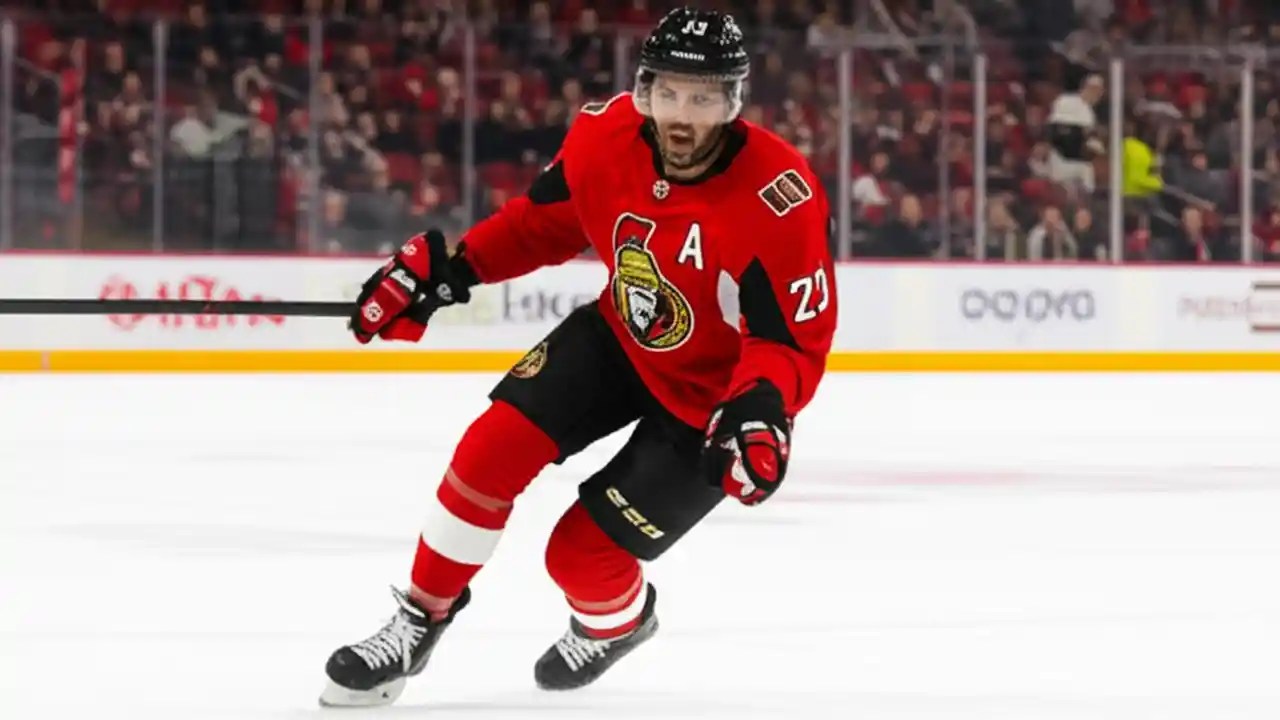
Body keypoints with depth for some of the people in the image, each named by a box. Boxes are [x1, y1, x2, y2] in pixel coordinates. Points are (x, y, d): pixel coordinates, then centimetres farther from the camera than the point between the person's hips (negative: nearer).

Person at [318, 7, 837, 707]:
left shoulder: (778, 197, -33)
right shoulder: (606, 136, -17)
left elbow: (795, 338, -27)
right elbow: (543, 220, 4)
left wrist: (761, 409, -45)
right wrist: (443, 269, -2)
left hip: (711, 393, -5)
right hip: (621, 337, 5)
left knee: (583, 551, -7)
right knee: (494, 447, -13)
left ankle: (619, 619, 31)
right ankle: (419, 619, 8)